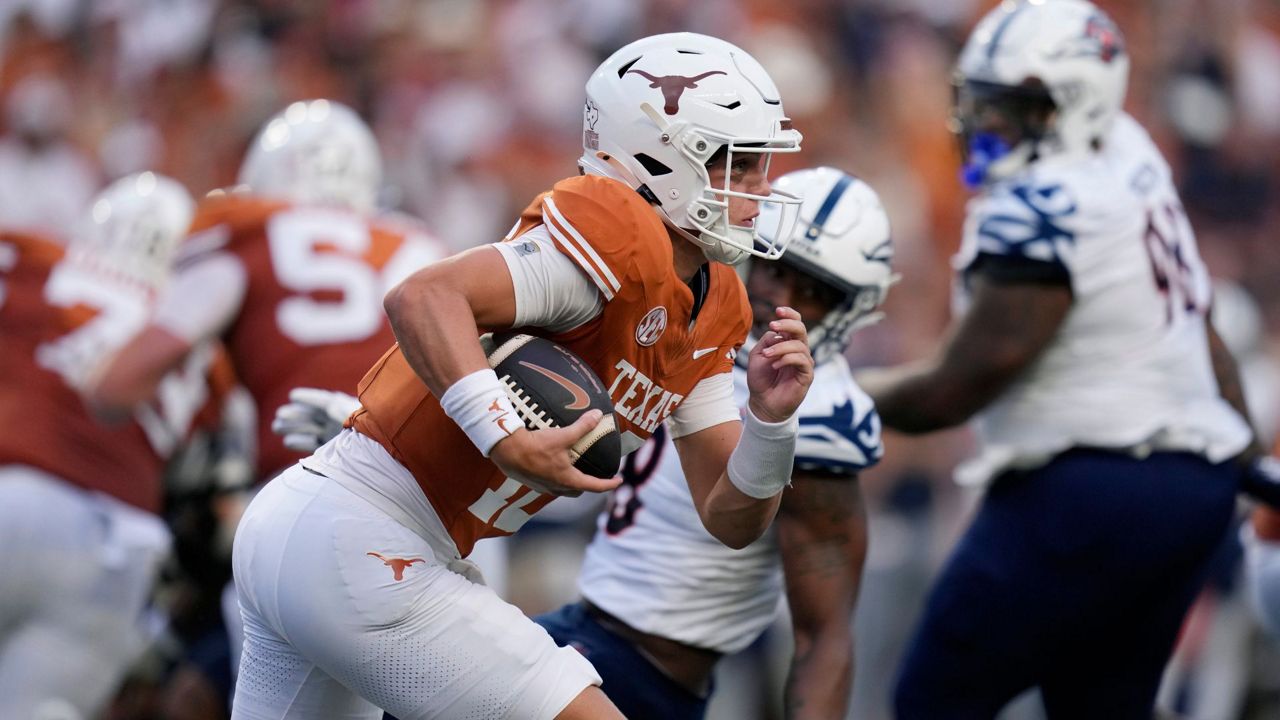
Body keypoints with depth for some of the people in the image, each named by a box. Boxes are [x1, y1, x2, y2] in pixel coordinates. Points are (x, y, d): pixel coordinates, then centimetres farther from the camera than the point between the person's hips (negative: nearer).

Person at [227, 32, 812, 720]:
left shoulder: (715, 309, 13)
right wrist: (508, 441, -34)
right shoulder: (621, 233, -16)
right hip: (358, 550, -10)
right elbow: (424, 298, -28)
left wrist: (770, 417, -6)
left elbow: (730, 520, 12)